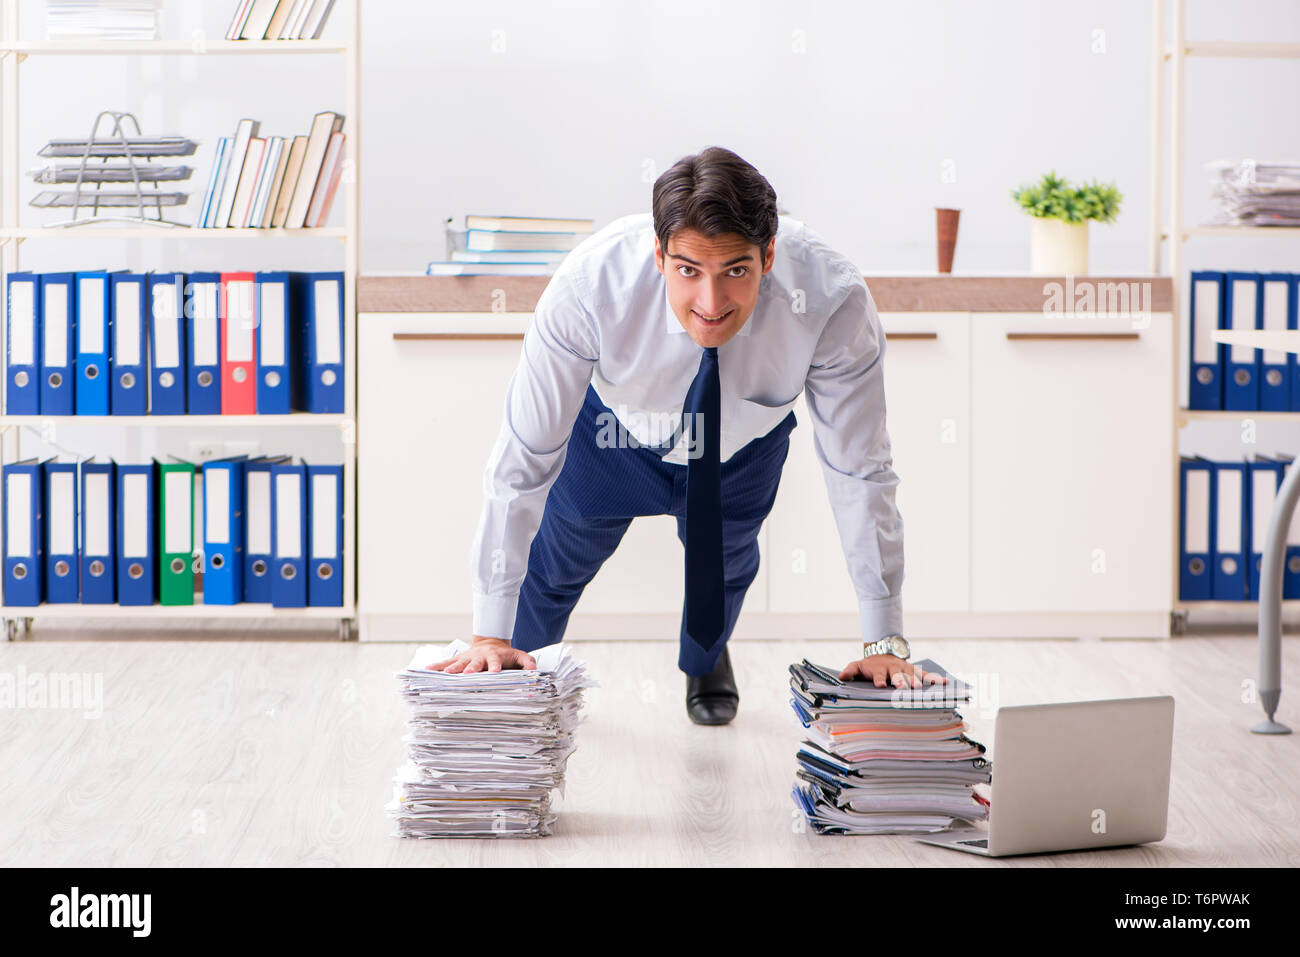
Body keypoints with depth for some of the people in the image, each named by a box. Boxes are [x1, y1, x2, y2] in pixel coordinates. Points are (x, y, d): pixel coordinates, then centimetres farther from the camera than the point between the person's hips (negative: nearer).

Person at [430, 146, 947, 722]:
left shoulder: (833, 301, -41)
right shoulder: (588, 287, -43)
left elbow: (860, 475, -29)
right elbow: (523, 460, -35)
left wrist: (884, 644, -27)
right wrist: (490, 636, -32)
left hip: (747, 433, 1)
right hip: (615, 424, -1)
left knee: (725, 561, 15)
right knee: (555, 559, 13)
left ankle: (706, 663, 52)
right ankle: (513, 673, 46)